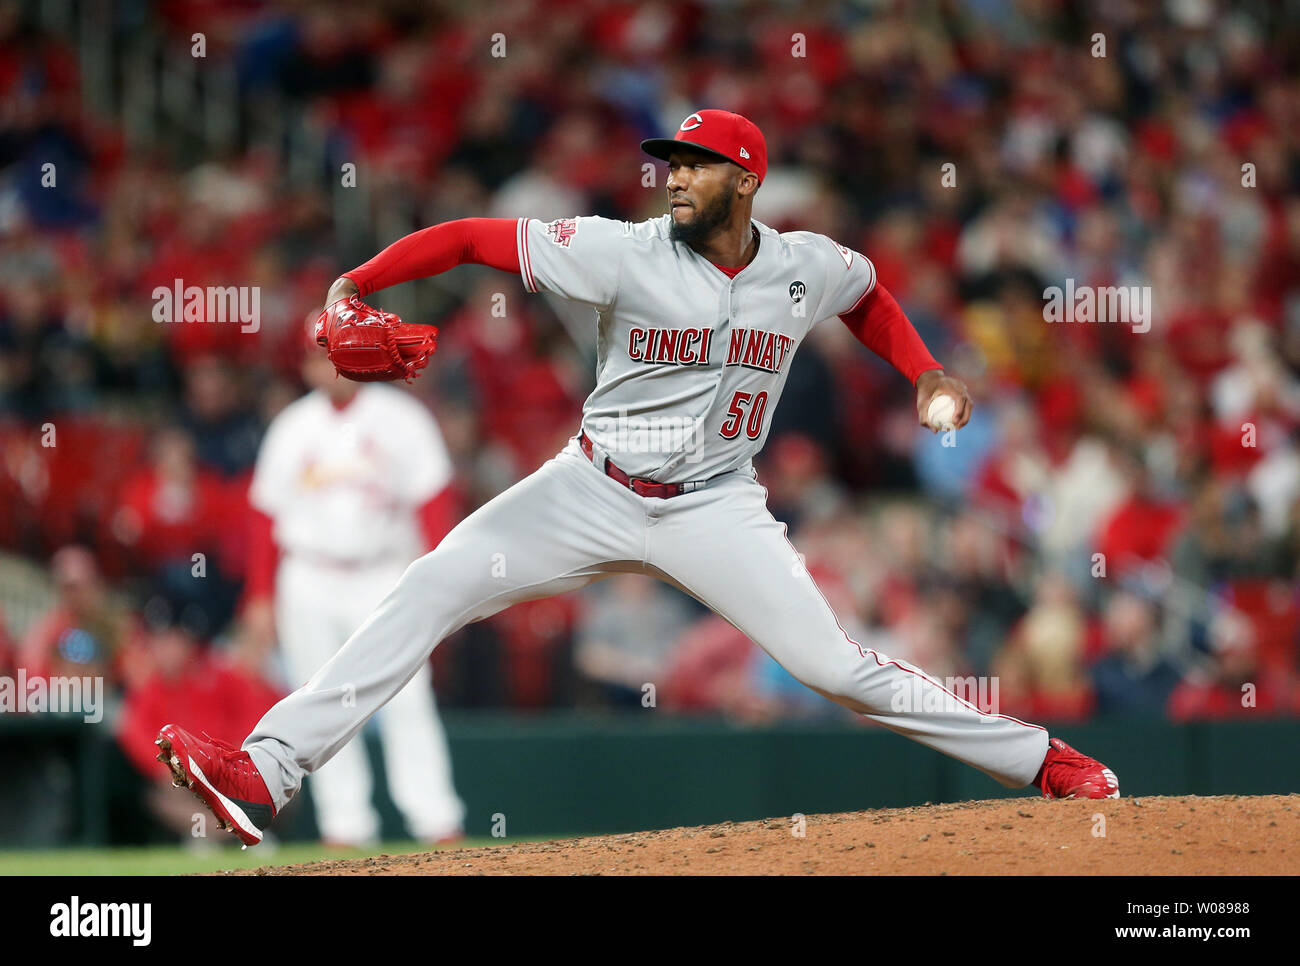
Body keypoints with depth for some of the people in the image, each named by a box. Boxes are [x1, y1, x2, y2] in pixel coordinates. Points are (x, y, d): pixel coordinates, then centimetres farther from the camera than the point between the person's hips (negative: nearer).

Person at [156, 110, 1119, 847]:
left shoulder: (809, 267, -5)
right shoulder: (627, 253, -13)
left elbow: (869, 293, 21)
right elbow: (474, 236, -13)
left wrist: (928, 376, 8)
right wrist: (353, 287, -24)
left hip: (715, 510, 0)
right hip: (594, 491, 0)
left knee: (833, 664, -9)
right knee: (433, 587, -15)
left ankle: (1040, 759, 6)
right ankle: (266, 772, -18)